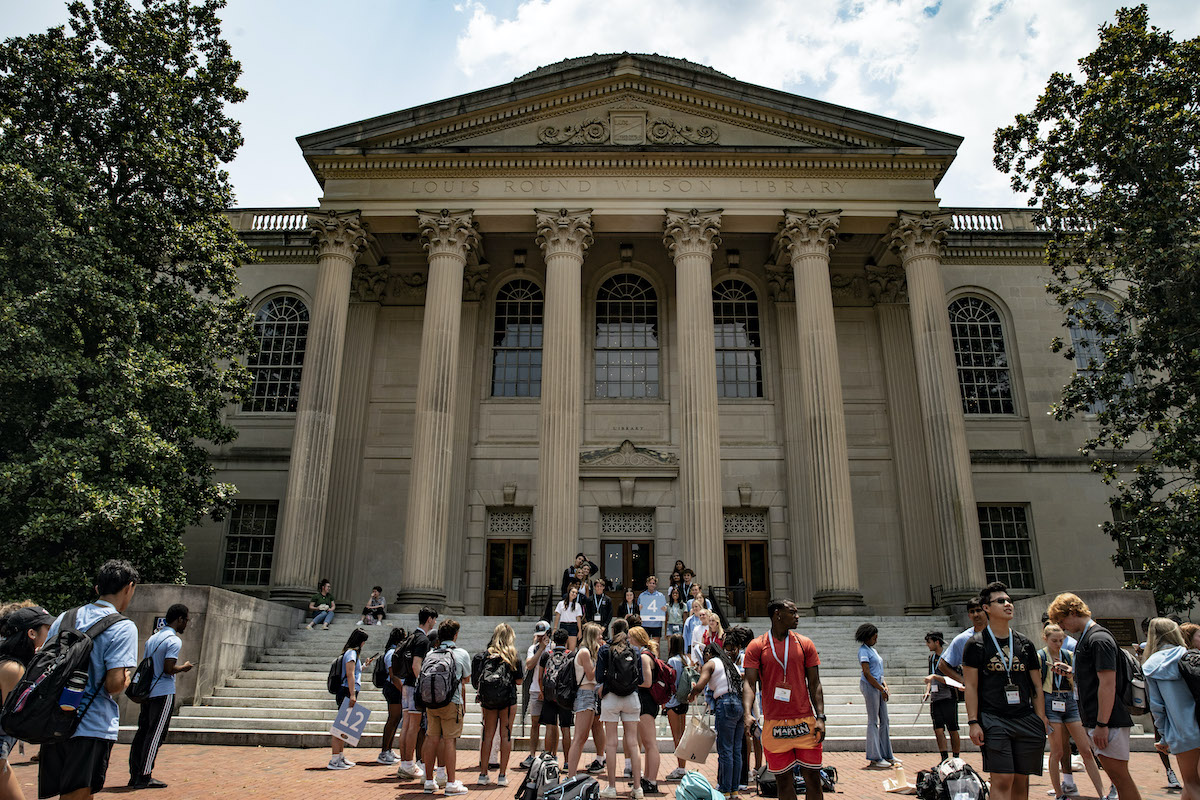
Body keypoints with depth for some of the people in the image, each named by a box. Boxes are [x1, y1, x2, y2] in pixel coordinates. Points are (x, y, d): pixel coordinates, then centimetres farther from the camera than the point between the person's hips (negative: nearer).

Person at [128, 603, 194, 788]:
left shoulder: (152, 638, 15)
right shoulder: (174, 640, -12)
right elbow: (168, 669, -18)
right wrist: (184, 667, -1)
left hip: (147, 691, 8)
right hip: (164, 693, -8)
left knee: (142, 732, 10)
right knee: (155, 735, -4)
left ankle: (135, 775, 14)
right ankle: (144, 778, -3)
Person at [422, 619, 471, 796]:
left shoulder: (430, 655, 9)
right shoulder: (462, 654, 0)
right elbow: (466, 678, 11)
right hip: (452, 702, -4)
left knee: (432, 739, 9)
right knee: (449, 740, -1)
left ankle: (429, 781, 16)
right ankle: (451, 783, 3)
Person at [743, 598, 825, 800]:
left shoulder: (805, 644, 6)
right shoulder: (756, 647, 0)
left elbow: (814, 684, 6)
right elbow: (749, 683, -5)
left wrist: (820, 717, -4)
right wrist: (747, 713, -21)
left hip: (805, 723, 1)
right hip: (774, 725, -1)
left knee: (812, 778, 3)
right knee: (783, 780, 6)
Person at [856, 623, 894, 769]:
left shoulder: (873, 650, 18)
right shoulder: (863, 650, -9)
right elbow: (867, 673, -15)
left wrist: (884, 684, 6)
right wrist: (881, 689, -13)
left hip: (878, 686, 9)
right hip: (869, 686, -9)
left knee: (884, 720, 11)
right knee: (873, 722, -5)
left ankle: (886, 755, 18)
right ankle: (875, 758, -1)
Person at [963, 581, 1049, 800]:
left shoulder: (1025, 644, 13)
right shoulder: (977, 644, 0)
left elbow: (1036, 686, 15)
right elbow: (971, 686, -2)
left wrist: (1041, 720, 7)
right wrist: (973, 722, -10)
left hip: (1026, 720, 5)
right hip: (993, 720, -4)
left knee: (1021, 780, 7)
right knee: (1002, 780, -11)